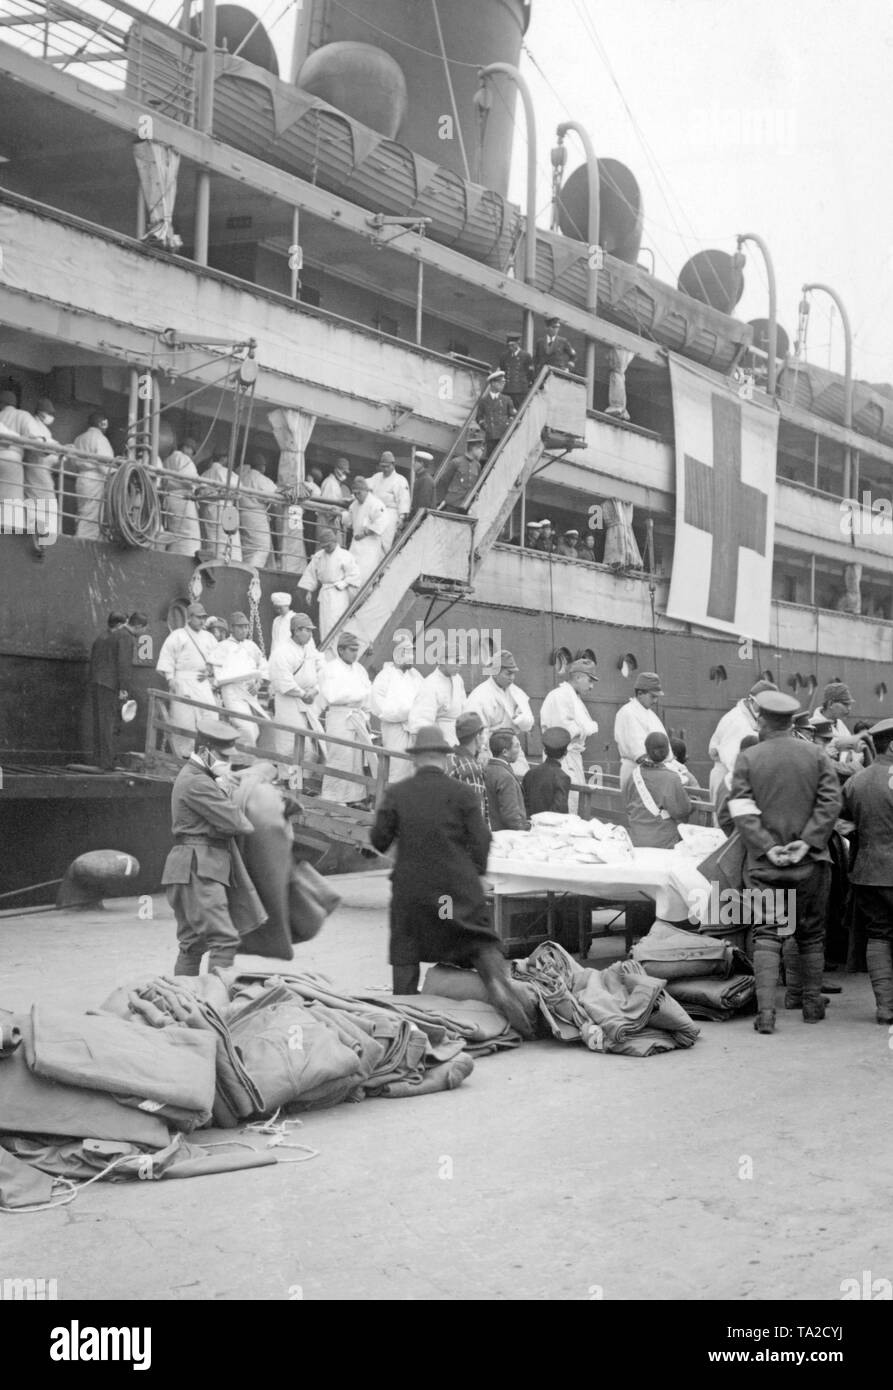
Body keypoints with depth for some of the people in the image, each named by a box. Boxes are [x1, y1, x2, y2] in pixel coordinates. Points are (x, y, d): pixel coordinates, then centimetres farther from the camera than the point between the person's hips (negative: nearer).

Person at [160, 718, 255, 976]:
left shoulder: (193, 777, 22)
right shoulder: (197, 783, -13)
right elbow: (233, 821, -16)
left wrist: (224, 791, 2)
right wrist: (249, 826, 4)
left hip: (195, 872, 11)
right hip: (198, 870, -11)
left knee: (193, 944, 13)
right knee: (224, 939, -16)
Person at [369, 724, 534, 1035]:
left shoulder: (396, 794, 1)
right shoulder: (462, 793, 0)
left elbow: (379, 840, 3)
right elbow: (480, 839, -3)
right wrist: (476, 871, 14)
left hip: (410, 886, 1)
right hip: (458, 885, -1)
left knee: (406, 951, 16)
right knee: (481, 942, -1)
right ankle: (499, 982, -28)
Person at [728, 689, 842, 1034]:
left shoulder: (747, 758, -2)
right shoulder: (815, 755, 2)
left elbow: (741, 811, -10)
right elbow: (830, 801, -7)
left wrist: (767, 847, -12)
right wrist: (808, 841, -10)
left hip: (764, 864, -1)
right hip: (809, 862, 1)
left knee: (766, 935, 1)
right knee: (811, 933, 16)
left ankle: (766, 1010, -10)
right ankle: (812, 1003, 26)